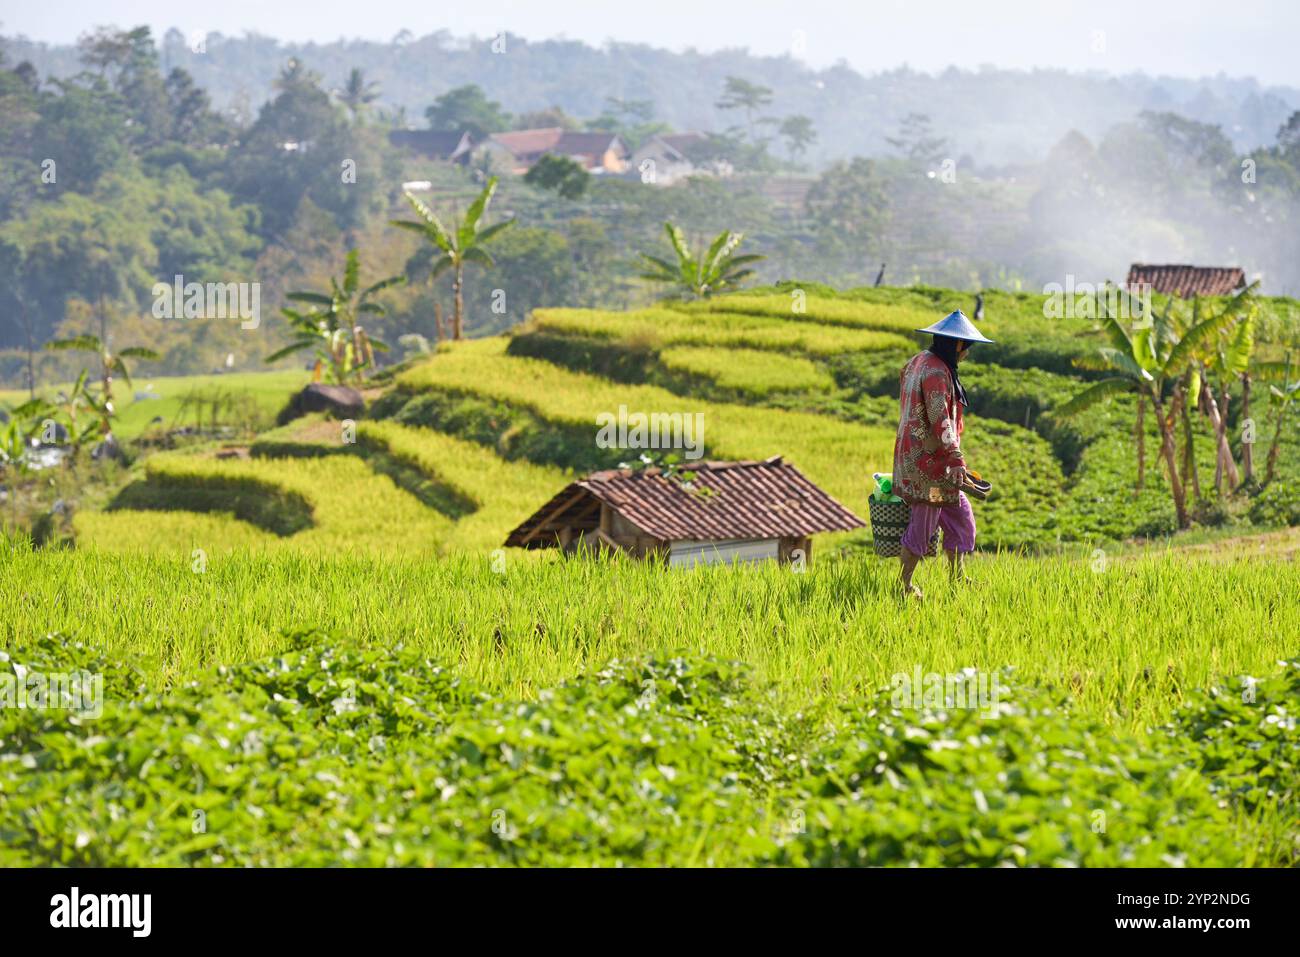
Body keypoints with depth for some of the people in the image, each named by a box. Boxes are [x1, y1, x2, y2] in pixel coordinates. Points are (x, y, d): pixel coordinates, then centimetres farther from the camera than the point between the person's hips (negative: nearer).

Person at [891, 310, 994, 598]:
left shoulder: (917, 363, 14)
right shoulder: (936, 371, -17)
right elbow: (939, 420, -25)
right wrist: (956, 460, -29)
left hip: (912, 454, 10)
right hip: (928, 459, -10)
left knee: (960, 518, 14)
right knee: (922, 525, -2)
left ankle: (957, 581, 18)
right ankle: (903, 586, 5)